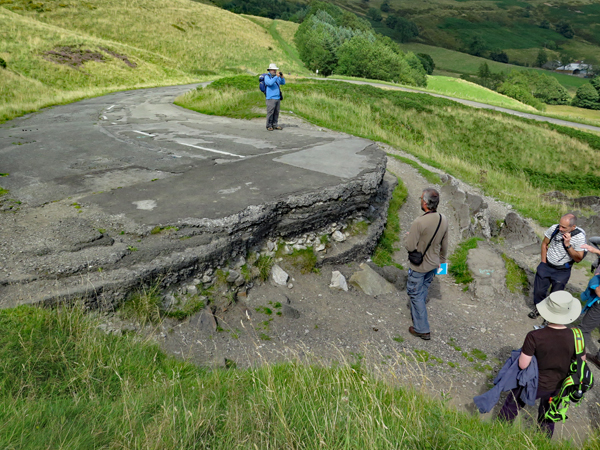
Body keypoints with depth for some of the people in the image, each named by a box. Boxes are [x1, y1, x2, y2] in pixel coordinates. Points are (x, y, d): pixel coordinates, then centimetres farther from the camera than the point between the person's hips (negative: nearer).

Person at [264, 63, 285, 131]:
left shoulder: (276, 77, 16)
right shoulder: (267, 76, -3)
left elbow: (283, 83, 12)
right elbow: (270, 83, -22)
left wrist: (282, 77, -6)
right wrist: (276, 77, -24)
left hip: (278, 98, 6)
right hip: (270, 98, -6)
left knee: (276, 112, 6)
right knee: (270, 112, -7)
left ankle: (275, 125, 13)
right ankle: (269, 126, 0)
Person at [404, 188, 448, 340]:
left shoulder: (419, 222, -30)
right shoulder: (443, 220, -8)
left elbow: (410, 247, -24)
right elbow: (444, 245, 5)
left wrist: (408, 236, -3)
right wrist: (442, 260, 20)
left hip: (419, 266, -7)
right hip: (434, 264, 7)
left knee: (415, 294, 8)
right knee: (423, 291, 26)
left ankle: (422, 329, 14)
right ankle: (417, 313, 48)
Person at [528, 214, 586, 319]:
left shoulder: (579, 237, -21)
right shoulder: (554, 228, -14)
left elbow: (578, 259, -16)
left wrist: (568, 245, -29)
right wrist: (543, 262, 4)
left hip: (562, 272, -2)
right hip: (546, 266, 2)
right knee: (539, 290, 9)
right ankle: (538, 308, 35)